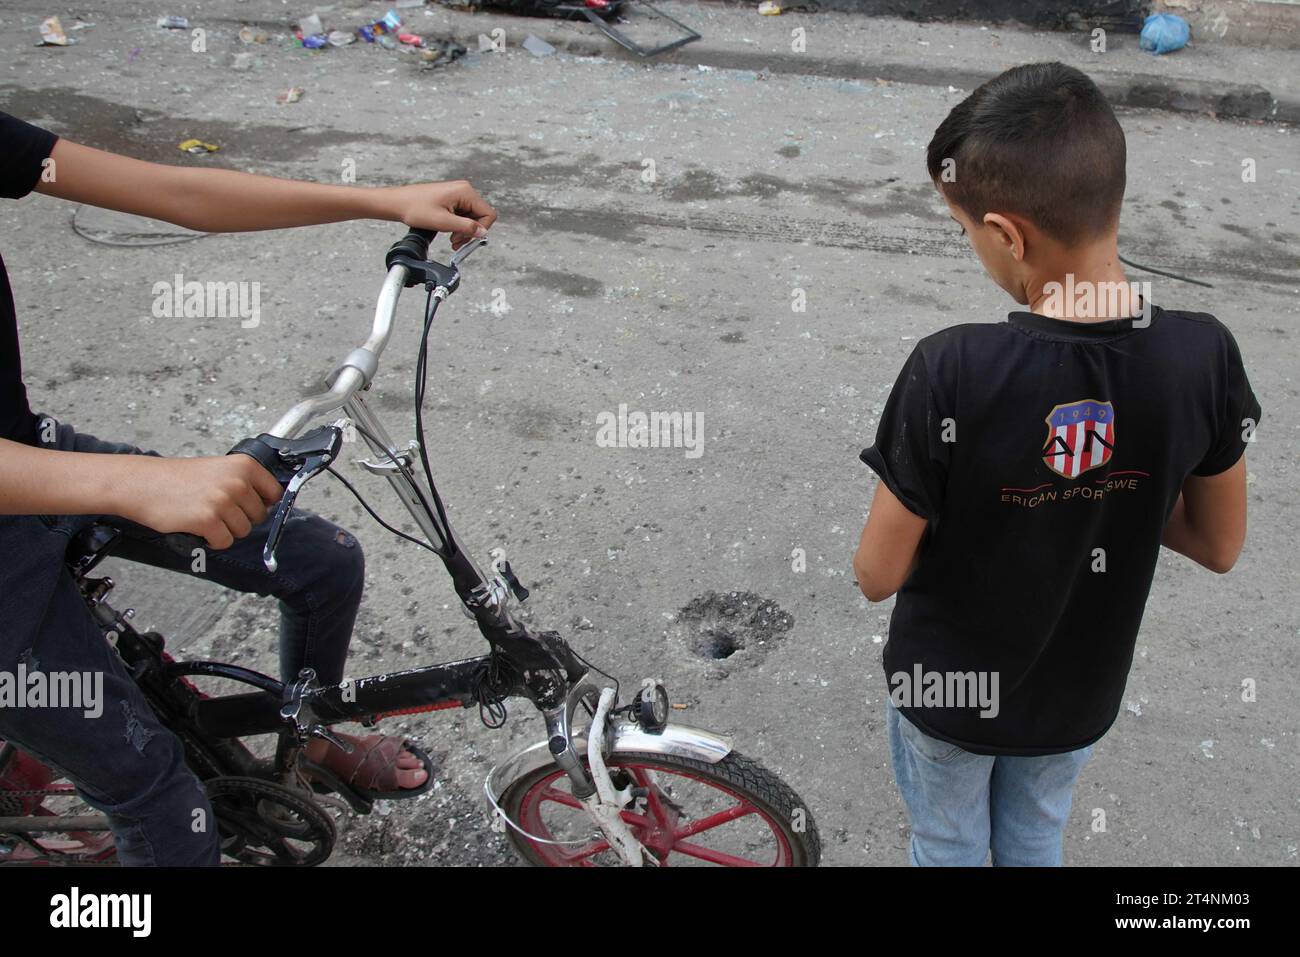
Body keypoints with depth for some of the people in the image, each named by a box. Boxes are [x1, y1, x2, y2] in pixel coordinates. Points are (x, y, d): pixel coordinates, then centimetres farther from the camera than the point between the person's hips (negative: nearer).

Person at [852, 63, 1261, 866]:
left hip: (949, 686, -3)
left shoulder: (951, 373, -34)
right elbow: (1220, 546, -6)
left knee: (949, 849, 26)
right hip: (1080, 693, 4)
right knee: (1037, 843, 32)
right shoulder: (1205, 355, -21)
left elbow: (877, 575, -22)